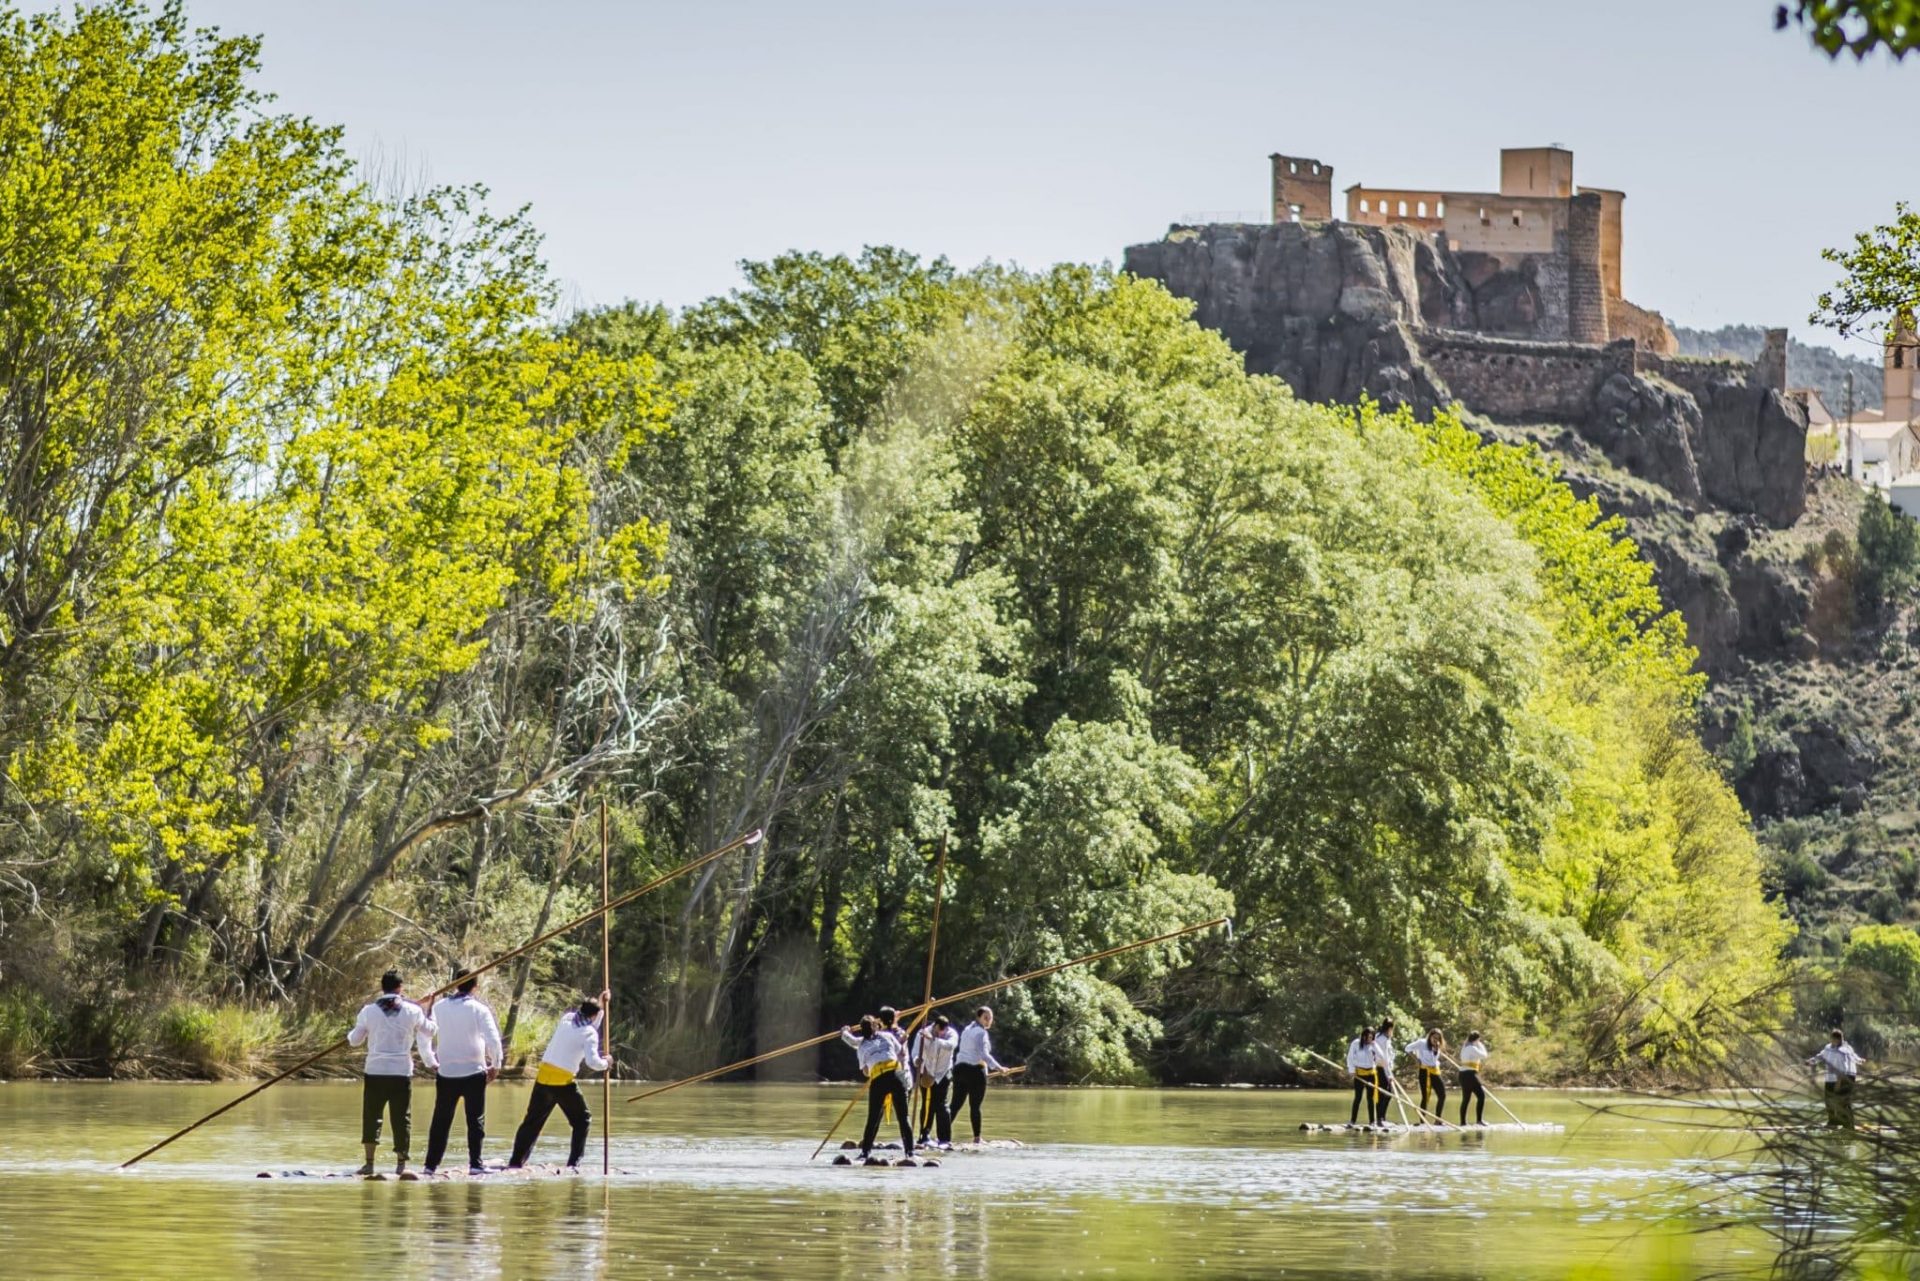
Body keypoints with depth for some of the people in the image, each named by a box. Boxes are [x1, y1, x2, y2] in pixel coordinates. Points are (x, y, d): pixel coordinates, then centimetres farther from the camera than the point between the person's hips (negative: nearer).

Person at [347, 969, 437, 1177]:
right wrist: (429, 1018, 35)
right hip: (402, 1072, 0)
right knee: (402, 1117, 7)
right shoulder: (412, 1011, -1)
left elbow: (354, 1040, 6)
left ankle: (369, 1162, 0)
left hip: (375, 1072, 0)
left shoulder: (368, 1011, -2)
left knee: (371, 1115, 7)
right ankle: (401, 1164, 8)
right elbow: (429, 1031, 15)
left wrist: (351, 1033, 29)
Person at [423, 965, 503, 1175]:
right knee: (476, 1119, 4)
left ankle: (431, 1165, 7)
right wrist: (496, 1064, -1)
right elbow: (493, 1039, -12)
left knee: (441, 1120, 9)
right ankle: (475, 1164, -3)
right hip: (474, 1072, -3)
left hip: (446, 1073, 3)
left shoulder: (439, 1008, 3)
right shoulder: (479, 1009, -7)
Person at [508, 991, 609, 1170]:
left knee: (532, 1121, 15)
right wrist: (605, 1063, 2)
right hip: (563, 1082, -6)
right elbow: (592, 1062, -18)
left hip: (543, 1078, 6)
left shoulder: (566, 1019, 10)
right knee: (582, 1120, 10)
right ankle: (574, 1163, 0)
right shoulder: (589, 1033, -8)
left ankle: (516, 1162, 13)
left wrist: (600, 1006, 30)